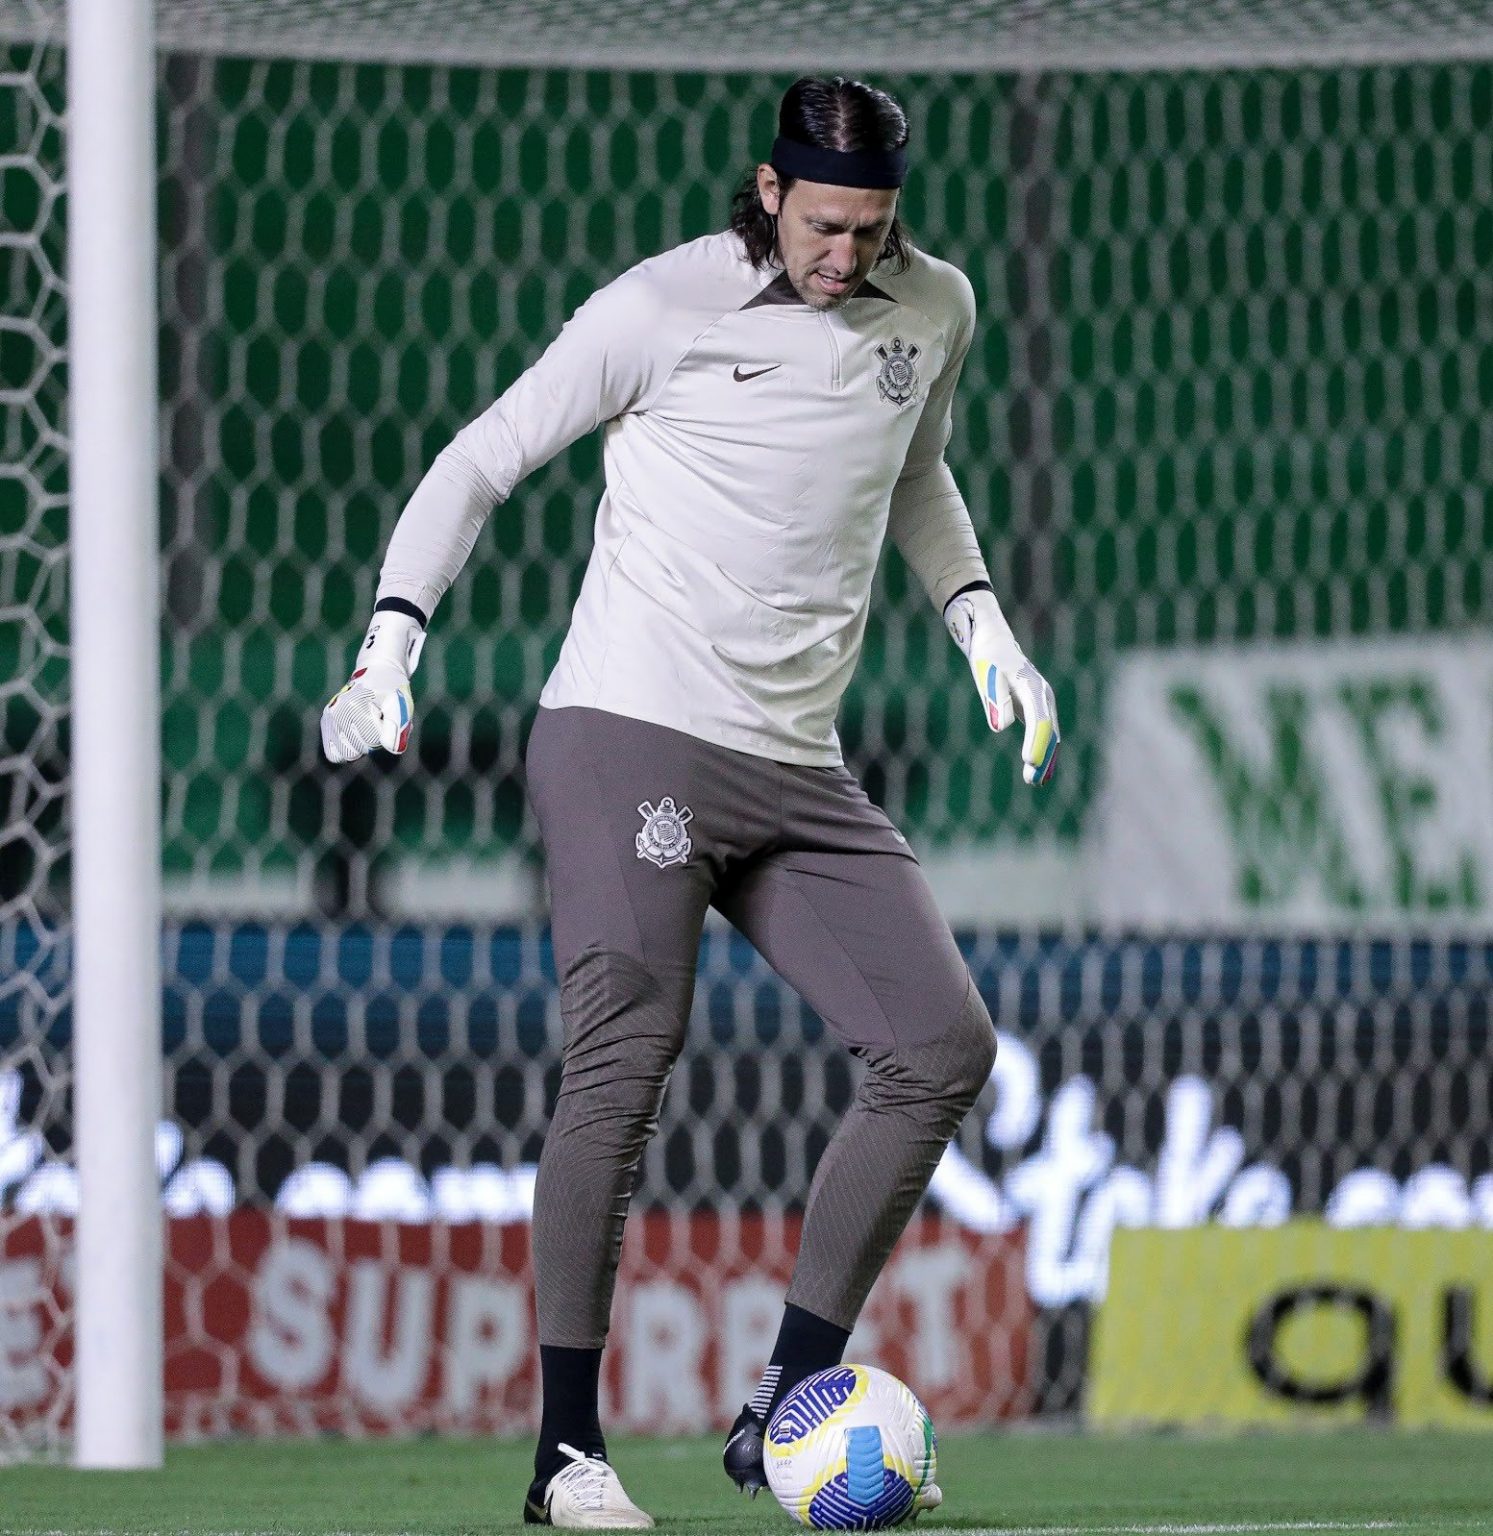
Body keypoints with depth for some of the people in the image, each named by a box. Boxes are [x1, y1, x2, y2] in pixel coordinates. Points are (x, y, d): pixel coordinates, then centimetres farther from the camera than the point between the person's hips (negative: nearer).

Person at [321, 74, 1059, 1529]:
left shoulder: (935, 309, 11)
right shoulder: (664, 307, -5)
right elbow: (482, 459, 1)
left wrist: (981, 622, 18)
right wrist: (392, 635, -9)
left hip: (800, 776, 6)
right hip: (629, 738, -6)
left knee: (943, 1047, -5)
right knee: (623, 1064, -16)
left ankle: (784, 1412, 2)